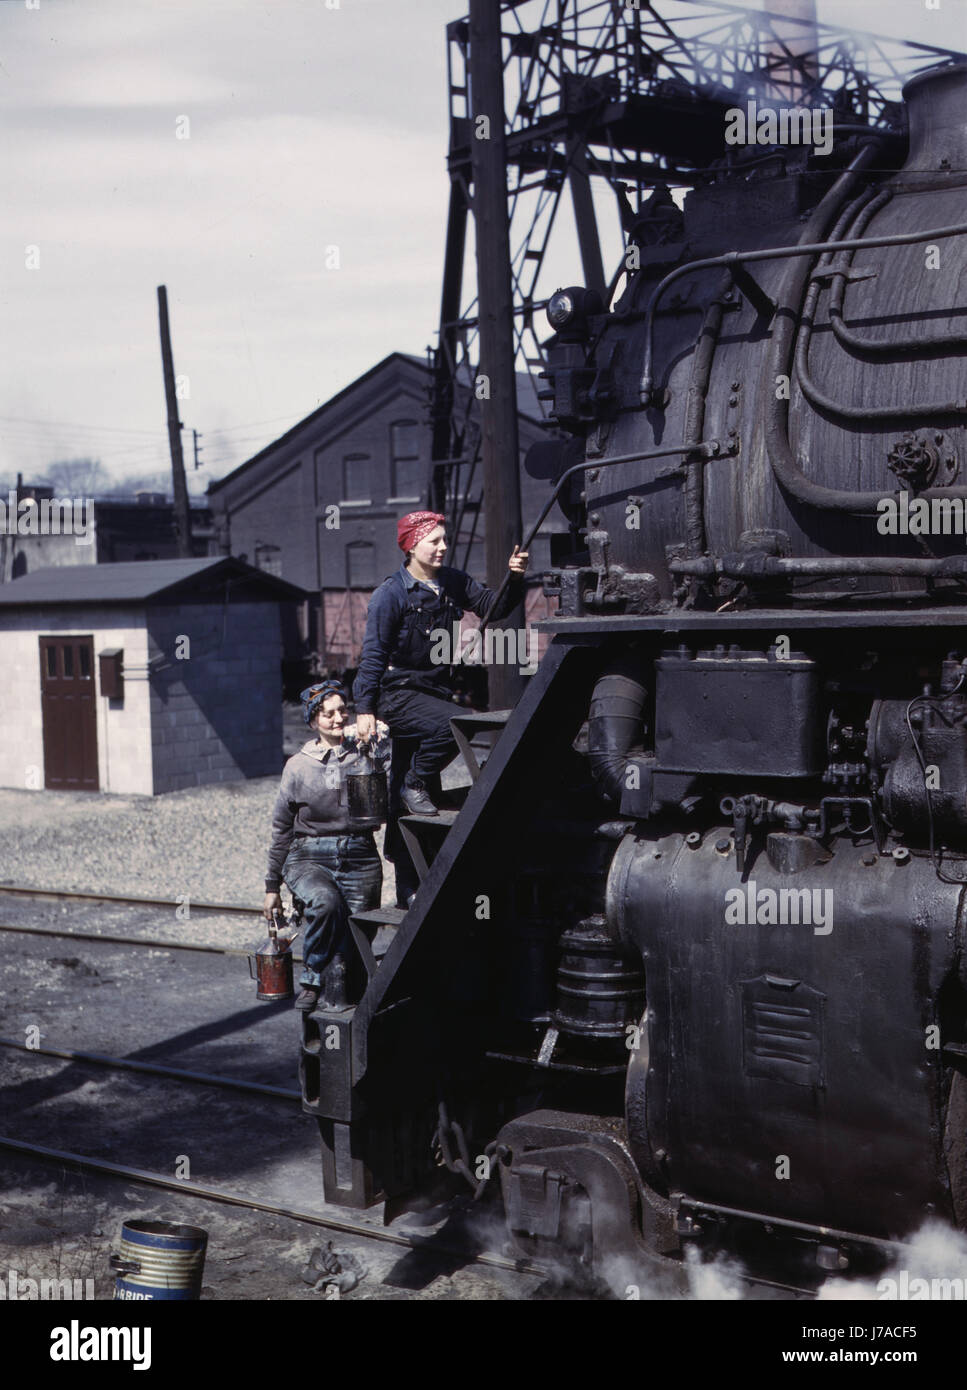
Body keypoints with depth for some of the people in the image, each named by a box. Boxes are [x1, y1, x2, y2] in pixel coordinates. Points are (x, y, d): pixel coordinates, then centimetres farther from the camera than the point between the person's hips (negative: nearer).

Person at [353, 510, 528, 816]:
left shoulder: (454, 582, 6)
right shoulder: (391, 594, -11)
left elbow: (492, 607, 1)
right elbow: (373, 654, -11)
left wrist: (514, 580, -17)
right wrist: (364, 710, -15)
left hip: (437, 691, 7)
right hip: (397, 695, -7)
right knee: (453, 724, -28)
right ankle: (413, 786, -9)